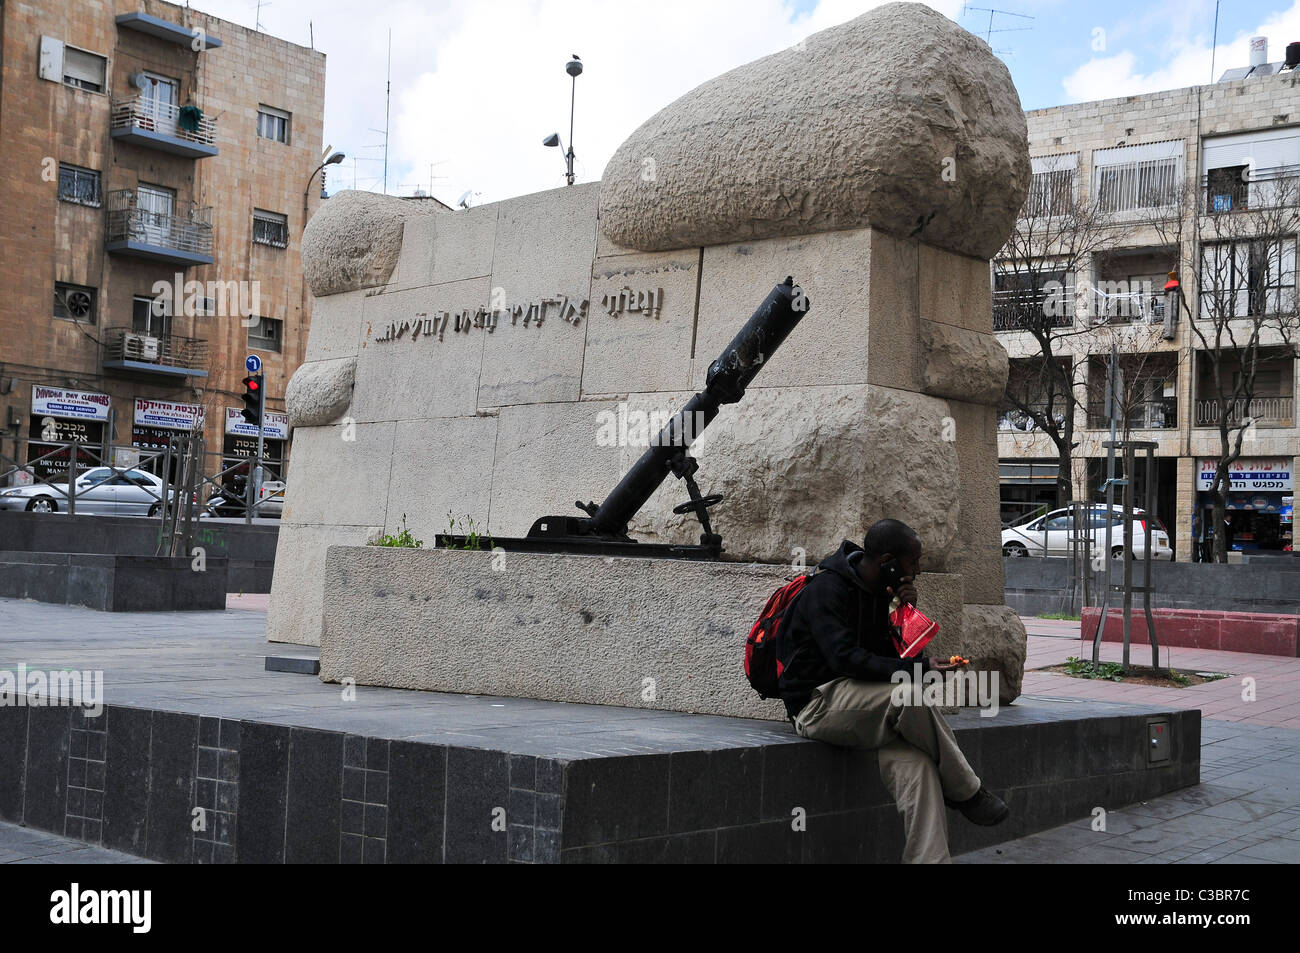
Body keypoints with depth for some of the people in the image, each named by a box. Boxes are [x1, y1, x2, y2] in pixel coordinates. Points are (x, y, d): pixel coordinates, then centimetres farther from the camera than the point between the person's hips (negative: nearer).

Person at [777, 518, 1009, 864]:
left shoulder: (878, 592, 12)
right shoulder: (826, 589, -14)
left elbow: (886, 653, 10)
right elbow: (844, 658, -25)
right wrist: (917, 669, -29)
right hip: (817, 703, -7)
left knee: (915, 764, -23)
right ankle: (965, 792, -14)